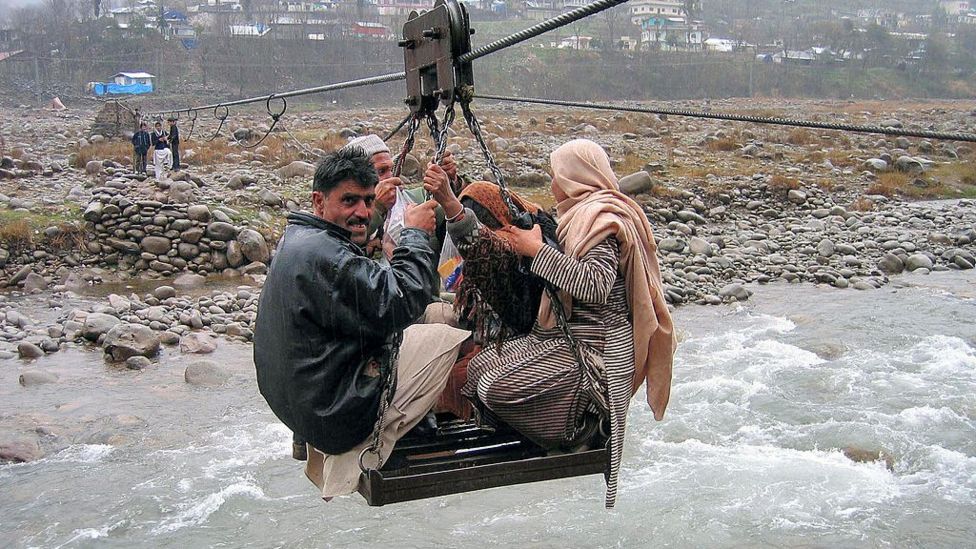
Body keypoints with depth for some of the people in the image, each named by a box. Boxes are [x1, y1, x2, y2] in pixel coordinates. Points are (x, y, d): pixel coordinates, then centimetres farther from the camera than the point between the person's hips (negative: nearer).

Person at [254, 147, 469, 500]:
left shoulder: (297, 239, 10)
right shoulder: (321, 253, -24)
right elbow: (400, 304, -26)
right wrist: (416, 234, -14)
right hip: (335, 411, -10)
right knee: (447, 337, -3)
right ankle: (353, 458, 2)